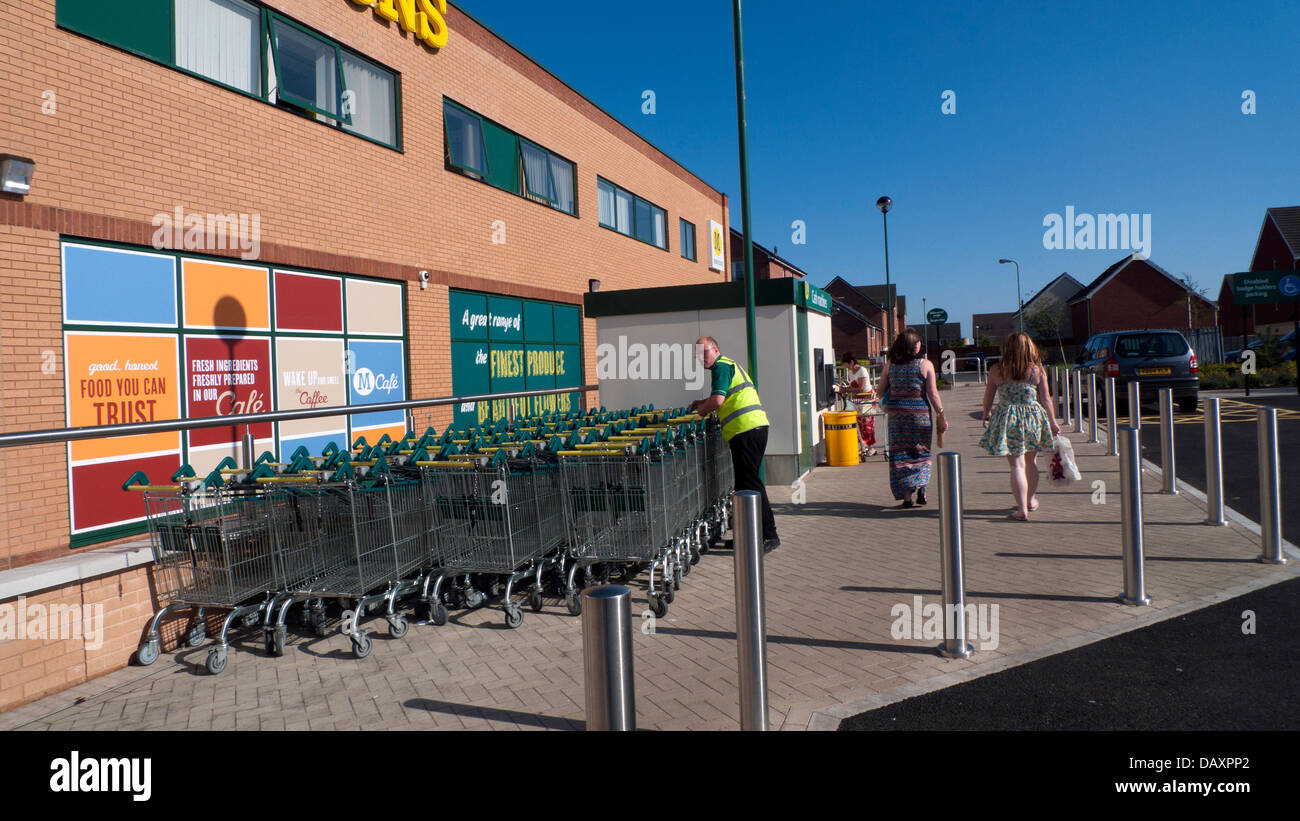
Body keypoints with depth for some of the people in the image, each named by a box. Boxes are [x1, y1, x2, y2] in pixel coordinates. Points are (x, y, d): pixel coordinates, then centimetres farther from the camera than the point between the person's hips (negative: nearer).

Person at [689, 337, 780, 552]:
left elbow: (718, 400, -19)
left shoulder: (721, 366, -7)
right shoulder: (729, 364, 25)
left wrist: (702, 410, 1)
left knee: (749, 483, -10)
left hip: (746, 429, -11)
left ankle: (769, 536, -8)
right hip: (755, 427, 11)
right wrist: (704, 403, 26)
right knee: (746, 481, 14)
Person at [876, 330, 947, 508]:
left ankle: (907, 495, 5)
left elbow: (880, 391, 5)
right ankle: (921, 487, -1)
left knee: (900, 453, 6)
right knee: (921, 453, 14)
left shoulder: (890, 365, 1)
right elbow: (933, 394, -6)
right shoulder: (925, 364, -4)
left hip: (896, 413, 1)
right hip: (919, 413, -1)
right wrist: (941, 416, 1)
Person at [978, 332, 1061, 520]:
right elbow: (1046, 400, 0)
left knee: (1017, 464, 0)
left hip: (1008, 420, -1)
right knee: (1031, 460, 20)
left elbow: (988, 396, 7)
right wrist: (1053, 422, 10)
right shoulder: (1038, 370, -2)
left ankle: (1022, 509, -5)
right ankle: (1031, 500, 37)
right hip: (1033, 418, 2)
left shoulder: (996, 370, -3)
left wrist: (986, 413, 25)